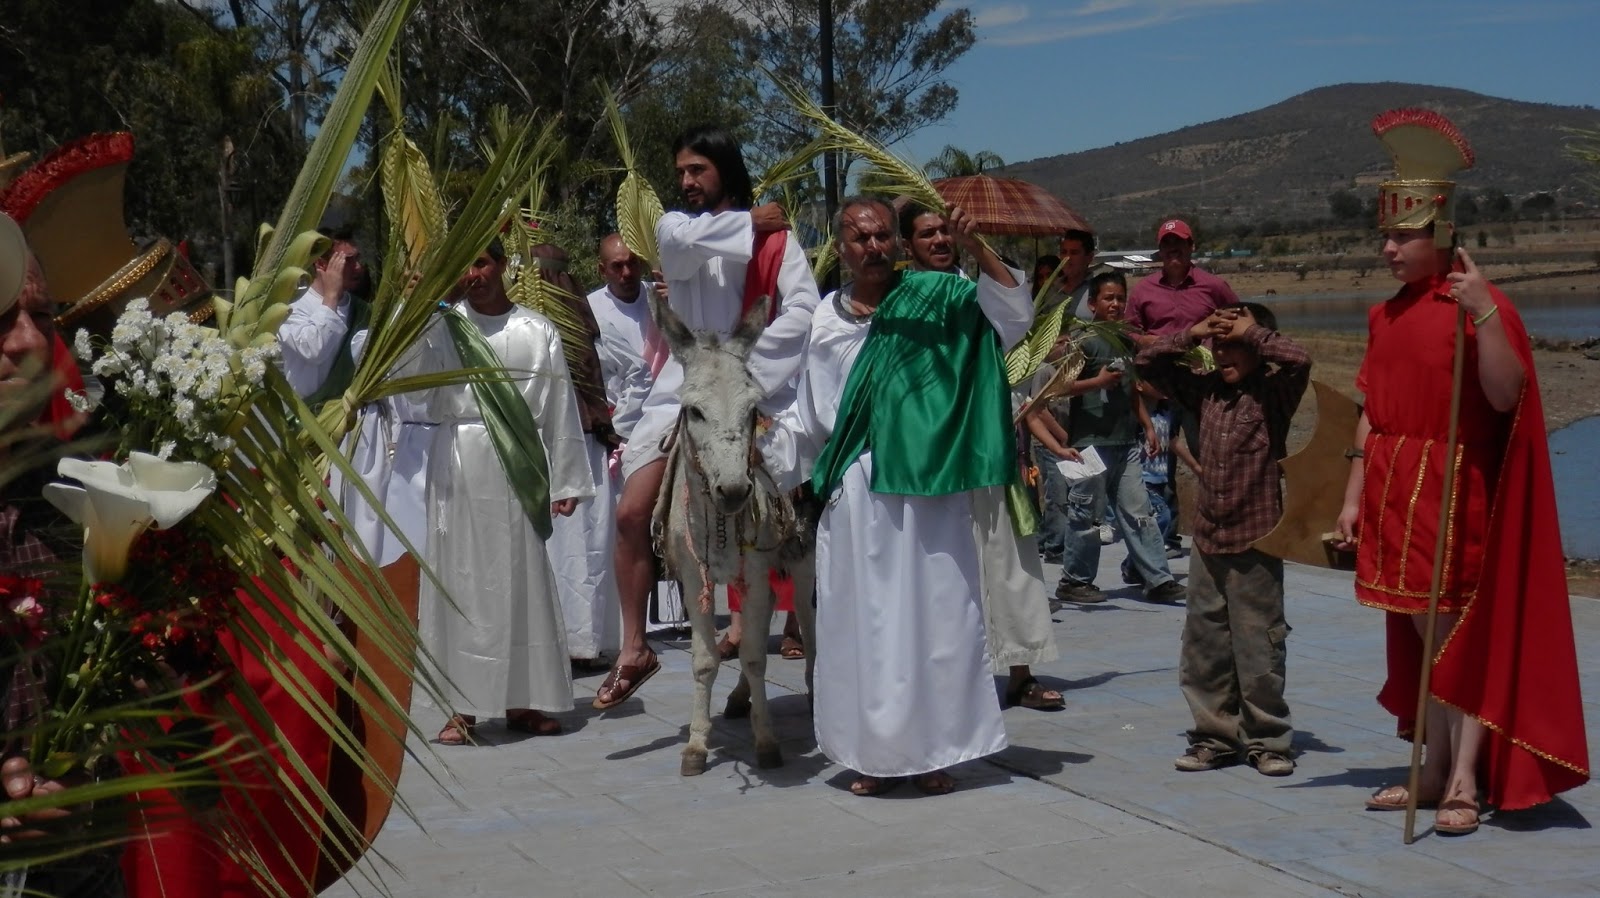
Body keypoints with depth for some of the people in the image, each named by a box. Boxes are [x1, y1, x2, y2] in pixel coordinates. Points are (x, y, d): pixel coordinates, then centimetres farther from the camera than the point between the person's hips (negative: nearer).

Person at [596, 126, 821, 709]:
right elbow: (681, 240, -11)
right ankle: (633, 648, 4)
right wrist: (747, 224, -2)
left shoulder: (774, 235, 4)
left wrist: (750, 364, -18)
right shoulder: (674, 226, 16)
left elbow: (803, 307, -10)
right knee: (632, 512, -6)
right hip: (679, 387, 3)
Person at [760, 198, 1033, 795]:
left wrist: (976, 249, -17)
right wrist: (765, 455, 7)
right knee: (863, 620, 4)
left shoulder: (934, 299, 4)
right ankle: (873, 754, 14)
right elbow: (803, 414, 15)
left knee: (934, 615, 2)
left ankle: (930, 751, 13)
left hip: (927, 487, -2)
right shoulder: (823, 324, 10)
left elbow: (1014, 311, -6)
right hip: (855, 494, 2)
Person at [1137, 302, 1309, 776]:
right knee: (1203, 644, 10)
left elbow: (1298, 360, -26)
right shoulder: (1207, 391, 9)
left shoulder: (1273, 393, -6)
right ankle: (1215, 736, 20)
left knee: (1258, 646, 1)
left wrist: (1251, 332, -14)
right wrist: (1192, 334, 3)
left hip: (1255, 541, -6)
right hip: (1207, 539, 6)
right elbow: (1147, 362, 14)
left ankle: (1268, 741, 13)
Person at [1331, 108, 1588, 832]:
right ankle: (1435, 769, 19)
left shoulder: (1477, 303, -9)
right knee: (1423, 632, 11)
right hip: (1395, 491, 7)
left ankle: (1465, 782, -1)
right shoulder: (1386, 315, 12)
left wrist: (1482, 312, -30)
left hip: (1453, 491, -6)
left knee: (1460, 630, -4)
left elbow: (1505, 395, -21)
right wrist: (1354, 496, 11)